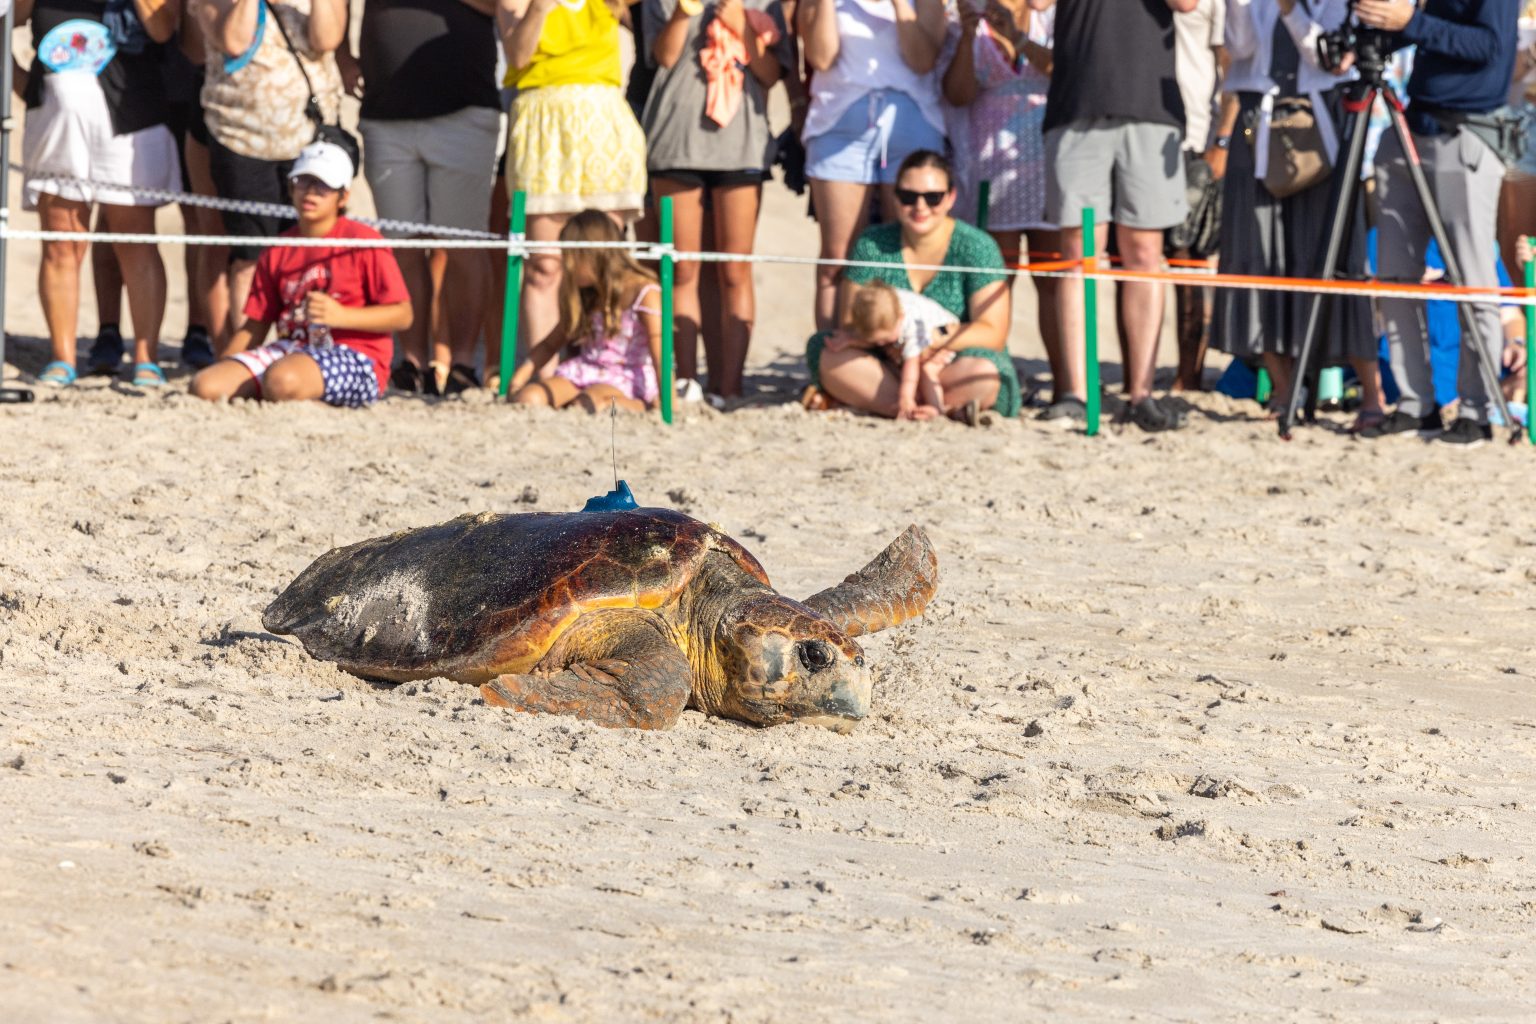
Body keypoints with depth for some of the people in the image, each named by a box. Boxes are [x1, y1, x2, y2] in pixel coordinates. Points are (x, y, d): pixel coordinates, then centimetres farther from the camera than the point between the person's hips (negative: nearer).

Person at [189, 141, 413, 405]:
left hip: (354, 357, -6)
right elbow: (255, 325, 17)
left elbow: (402, 315, -5)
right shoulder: (279, 251, 16)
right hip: (290, 349, 6)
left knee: (282, 380, -40)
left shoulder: (363, 241, 0)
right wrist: (223, 370, 2)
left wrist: (340, 315, -17)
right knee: (205, 386, -17)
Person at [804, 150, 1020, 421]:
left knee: (983, 371, -37)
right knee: (827, 355, -24)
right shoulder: (872, 245, 2)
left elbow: (993, 334, -13)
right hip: (888, 366, 3)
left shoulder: (977, 247, -6)